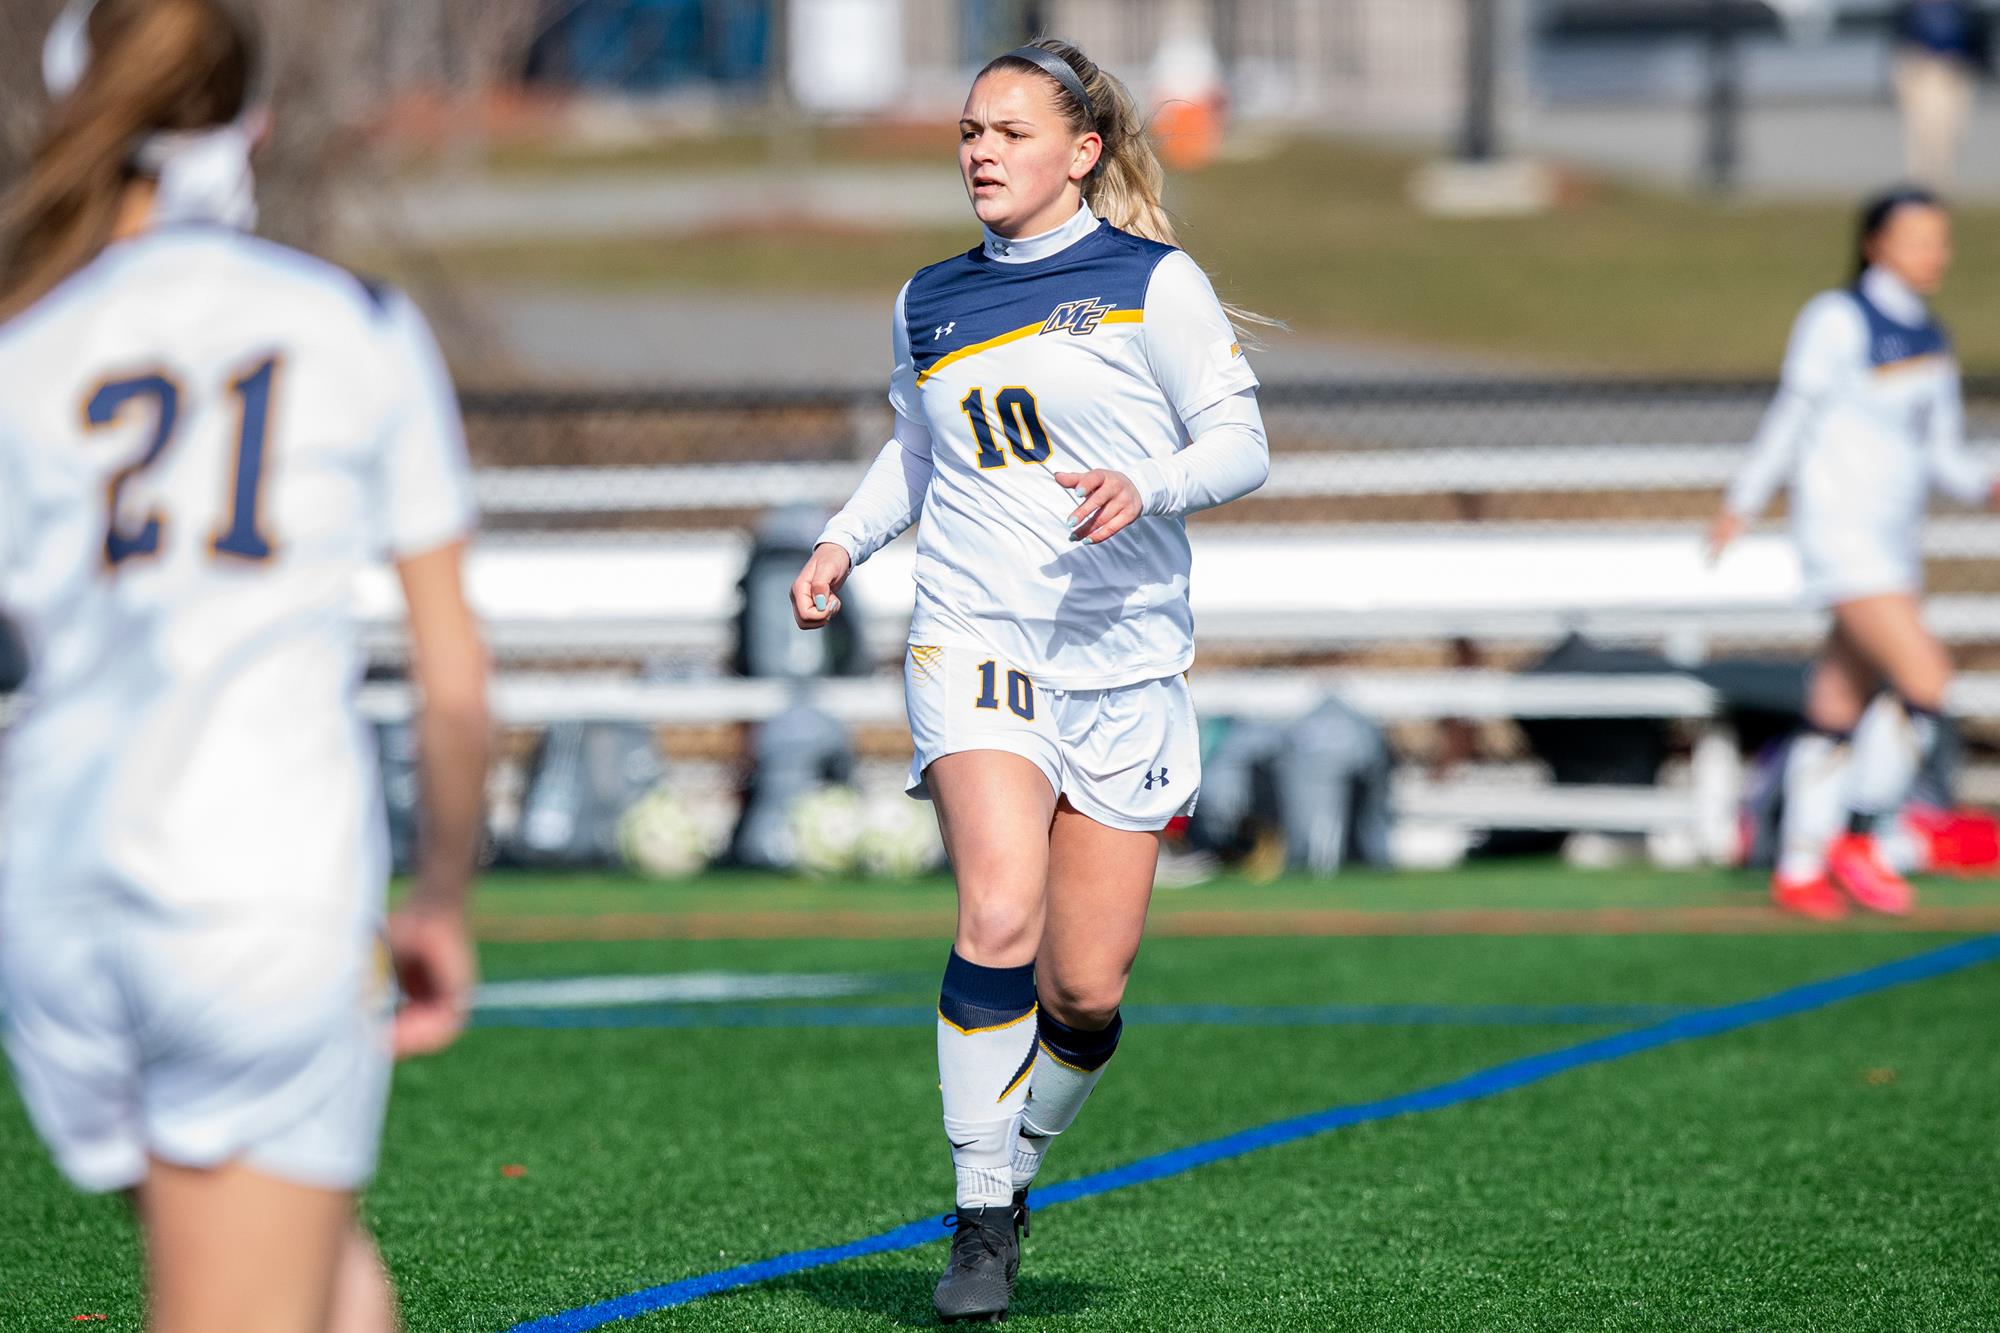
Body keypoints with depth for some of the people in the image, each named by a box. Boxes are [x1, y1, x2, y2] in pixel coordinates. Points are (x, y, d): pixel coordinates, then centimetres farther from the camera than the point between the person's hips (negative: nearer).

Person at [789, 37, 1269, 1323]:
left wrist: (1147, 486, -20)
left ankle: (1015, 1172, 28)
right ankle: (979, 1220, -13)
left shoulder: (1154, 283, 0)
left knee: (1086, 992, 0)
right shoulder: (930, 303, 12)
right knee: (1000, 916, -23)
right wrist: (845, 540, 11)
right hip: (975, 641, 1)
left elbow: (1241, 445, -1)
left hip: (1125, 663, -1)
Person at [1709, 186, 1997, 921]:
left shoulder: (1928, 337, 12)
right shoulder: (1837, 321, -11)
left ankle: (1800, 871, 16)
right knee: (1925, 678, -18)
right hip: (1842, 537, -7)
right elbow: (1792, 419, -6)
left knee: (1838, 715, 10)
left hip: (1896, 542, 7)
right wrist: (1740, 508, 0)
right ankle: (1856, 841, -7)